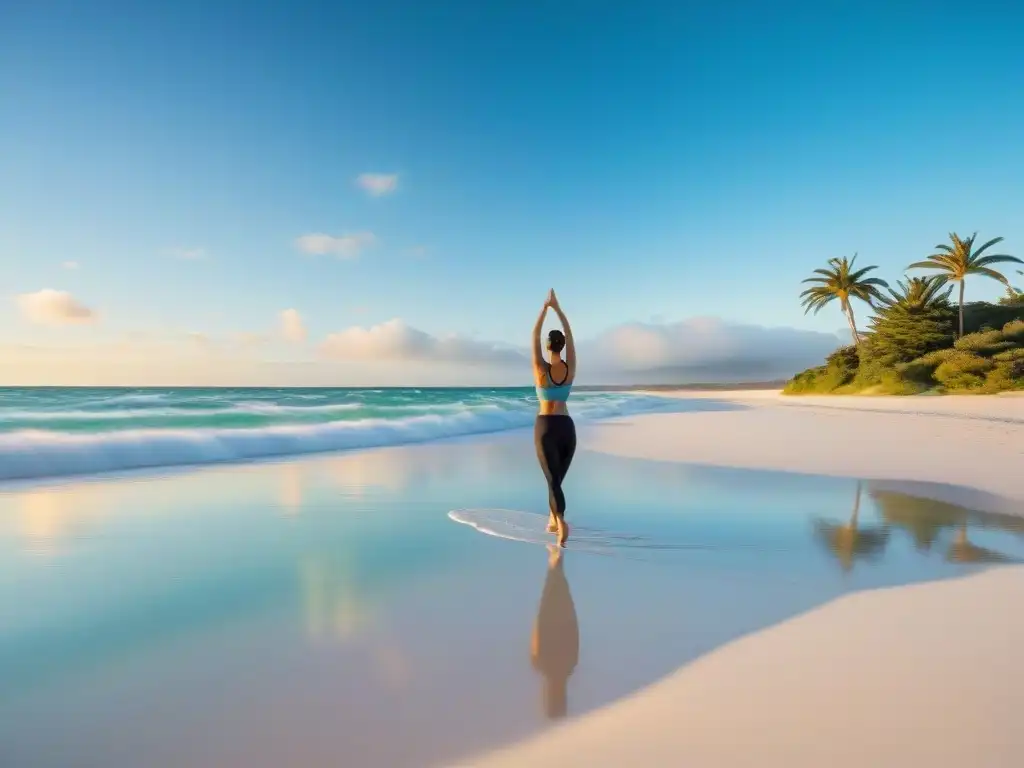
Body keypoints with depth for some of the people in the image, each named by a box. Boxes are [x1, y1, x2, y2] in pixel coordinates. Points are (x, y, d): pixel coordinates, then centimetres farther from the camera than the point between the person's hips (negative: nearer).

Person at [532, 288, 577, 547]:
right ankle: (553, 521, 31)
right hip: (567, 428, 3)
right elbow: (570, 336, 6)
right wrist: (557, 307, 9)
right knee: (558, 477, 20)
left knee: (553, 481, -6)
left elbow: (535, 337, -3)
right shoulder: (570, 368, -3)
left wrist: (544, 308, 2)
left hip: (545, 428, -3)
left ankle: (561, 522, -29)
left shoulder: (541, 369, -11)